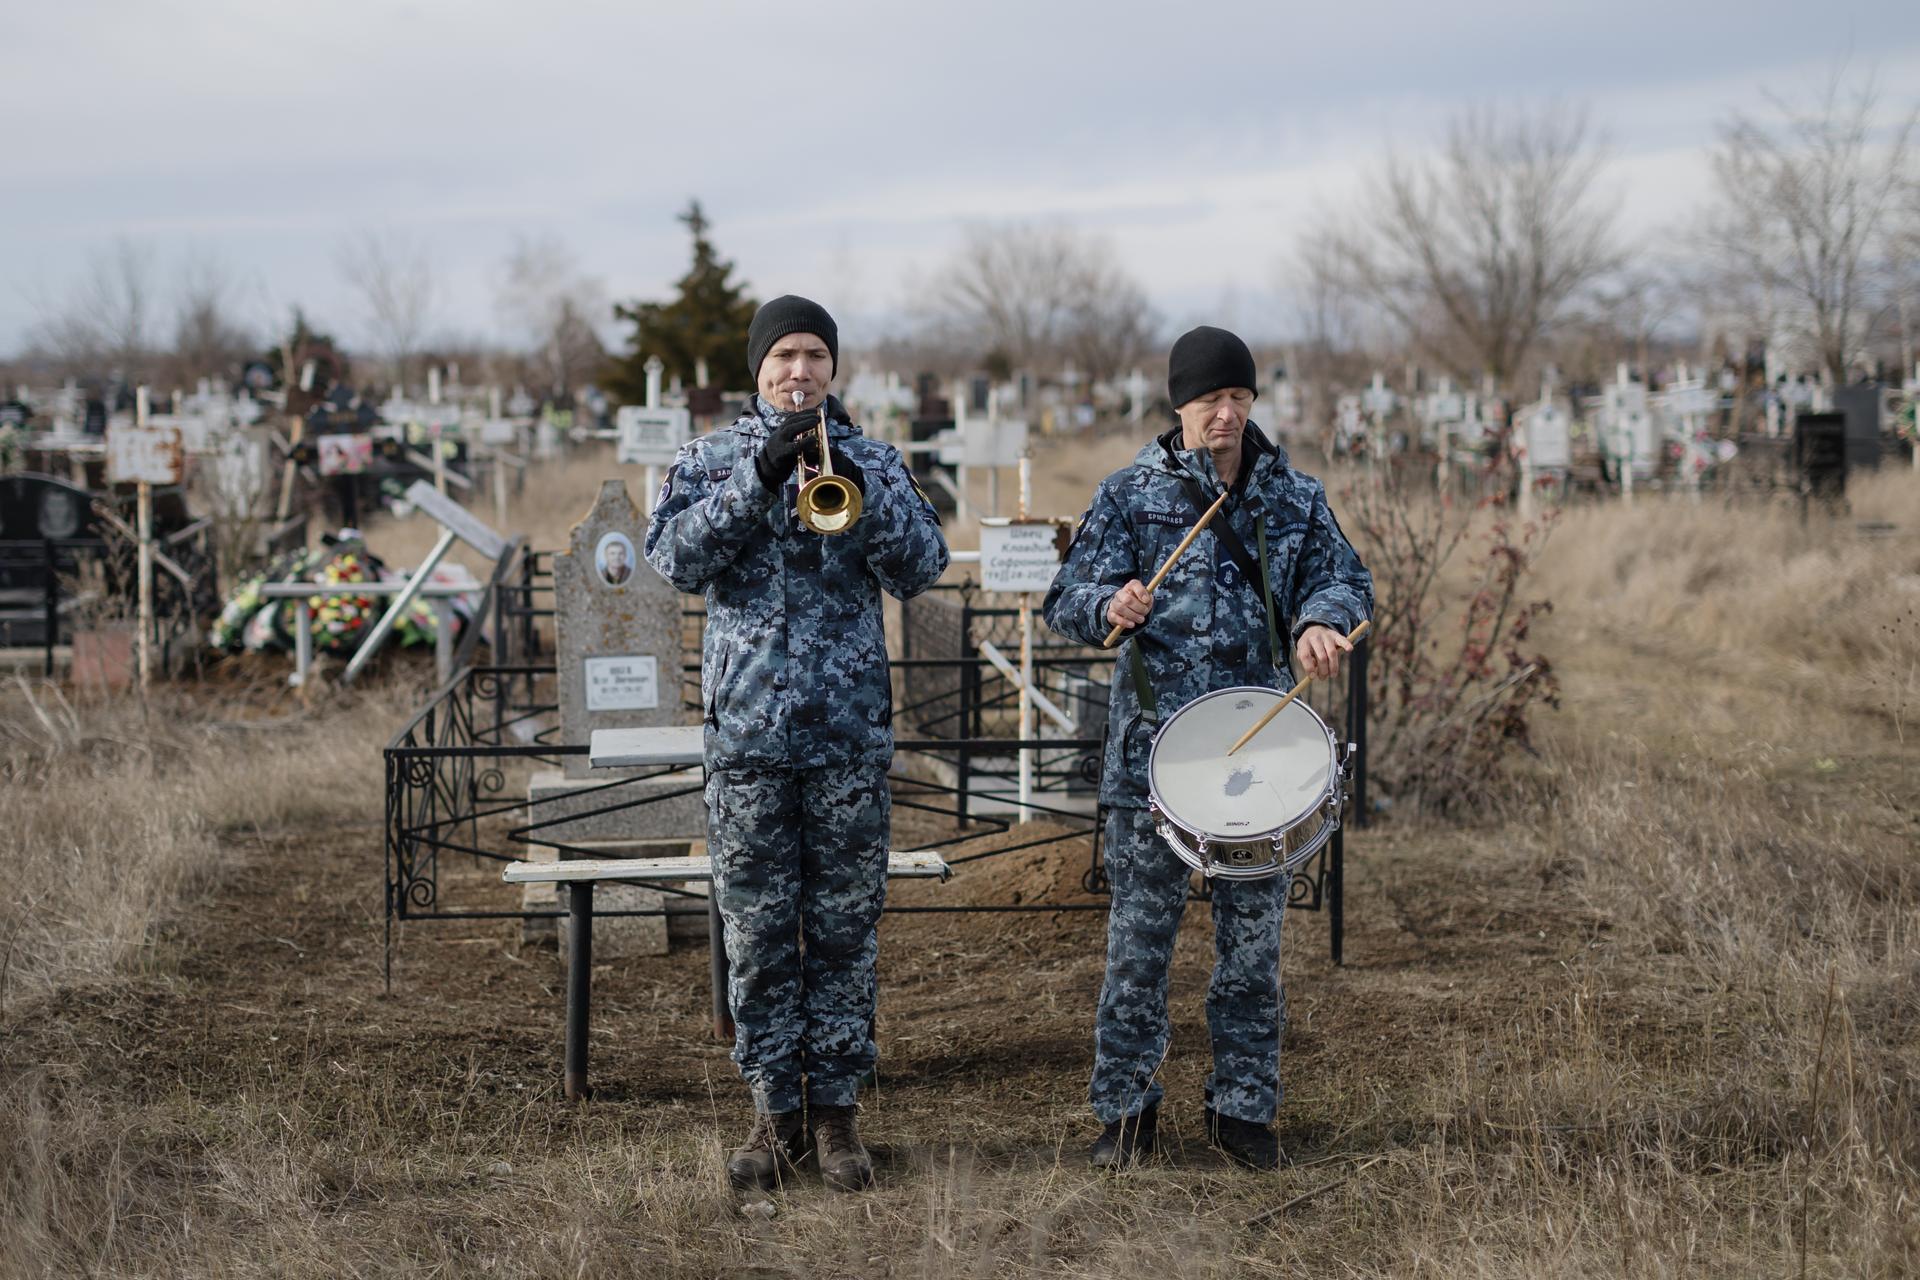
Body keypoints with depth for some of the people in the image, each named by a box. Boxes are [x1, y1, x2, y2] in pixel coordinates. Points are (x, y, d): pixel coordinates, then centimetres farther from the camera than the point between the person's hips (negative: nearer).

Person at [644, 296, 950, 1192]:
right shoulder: (711, 461, 7)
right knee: (758, 932, 4)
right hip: (747, 726, 0)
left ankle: (834, 1108, 13)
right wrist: (761, 474, -19)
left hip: (851, 730, 0)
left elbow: (921, 568, -4)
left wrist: (858, 484, -18)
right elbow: (677, 558, -9)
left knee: (845, 927, 4)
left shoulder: (874, 462, 8)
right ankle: (776, 1110, 13)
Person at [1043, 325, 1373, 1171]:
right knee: (1139, 934, 1)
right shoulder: (1131, 495, 1)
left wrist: (1322, 620, -17)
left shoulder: (1294, 498, 8)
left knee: (1253, 935, 7)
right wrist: (1110, 605, -25)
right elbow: (1067, 600, -2)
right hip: (1151, 749, -2)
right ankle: (1127, 1107, 13)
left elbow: (1342, 576, 6)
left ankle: (1243, 1107, 19)